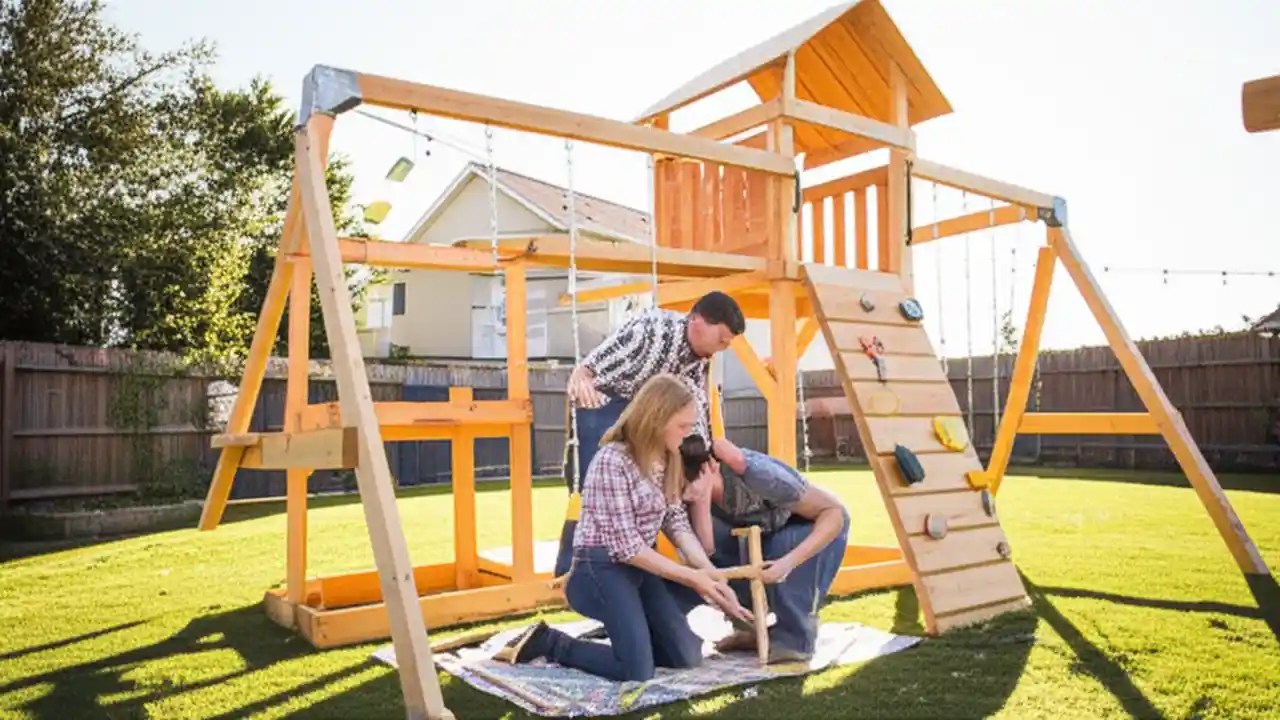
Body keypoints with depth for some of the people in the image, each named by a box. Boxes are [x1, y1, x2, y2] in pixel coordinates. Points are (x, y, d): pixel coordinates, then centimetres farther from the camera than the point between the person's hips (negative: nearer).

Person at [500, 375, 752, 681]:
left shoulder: (667, 460, 7)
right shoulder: (612, 461, -21)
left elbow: (678, 524, 4)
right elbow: (626, 546, -21)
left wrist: (712, 574, -11)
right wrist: (691, 576, -18)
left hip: (642, 566, 8)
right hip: (602, 568, -8)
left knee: (688, 655, 3)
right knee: (637, 670, -16)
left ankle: (624, 628, 26)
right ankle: (546, 641, 2)